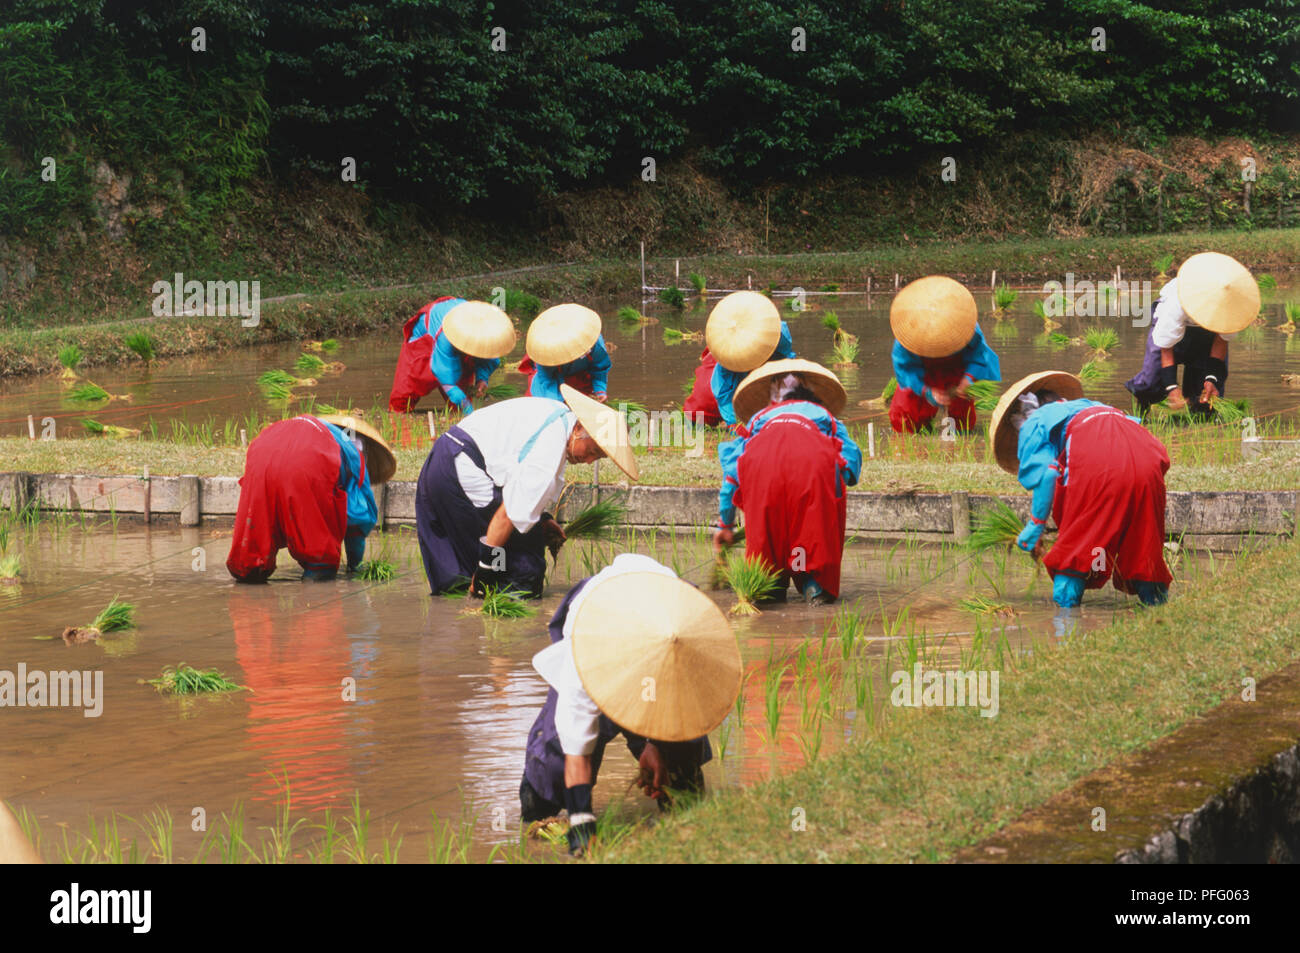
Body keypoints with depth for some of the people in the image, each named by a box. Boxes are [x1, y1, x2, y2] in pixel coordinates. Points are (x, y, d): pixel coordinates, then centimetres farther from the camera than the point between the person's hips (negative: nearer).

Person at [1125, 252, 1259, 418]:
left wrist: (1211, 378, -22)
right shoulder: (1177, 304, -42)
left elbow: (1222, 338, -17)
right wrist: (1171, 387, -35)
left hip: (1207, 335, 3)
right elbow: (1166, 346, -29)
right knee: (1152, 381, -14)